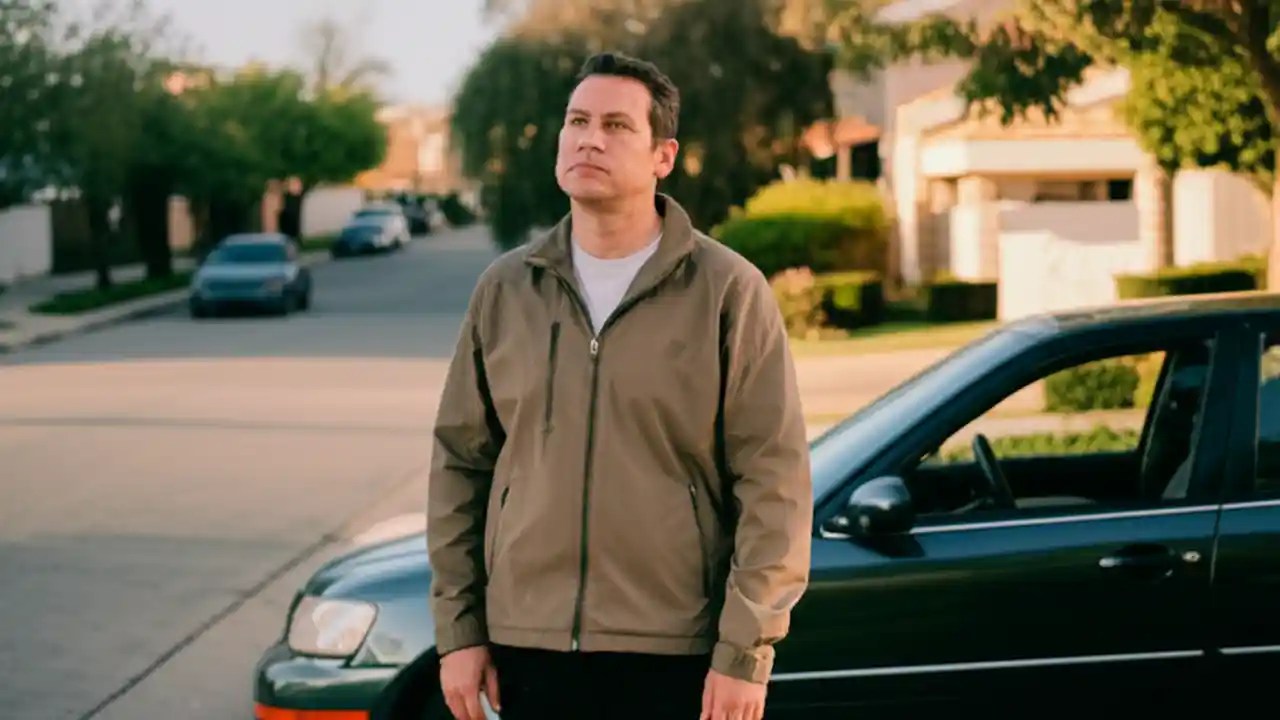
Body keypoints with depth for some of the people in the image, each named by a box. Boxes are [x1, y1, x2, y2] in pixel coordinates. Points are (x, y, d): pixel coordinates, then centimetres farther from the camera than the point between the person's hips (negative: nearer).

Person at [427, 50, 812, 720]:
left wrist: (745, 652, -11)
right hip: (529, 644, 3)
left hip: (675, 657, -3)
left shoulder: (728, 290, -4)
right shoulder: (504, 288, 7)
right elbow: (459, 464, 10)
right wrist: (458, 630, 5)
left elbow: (772, 482, -7)